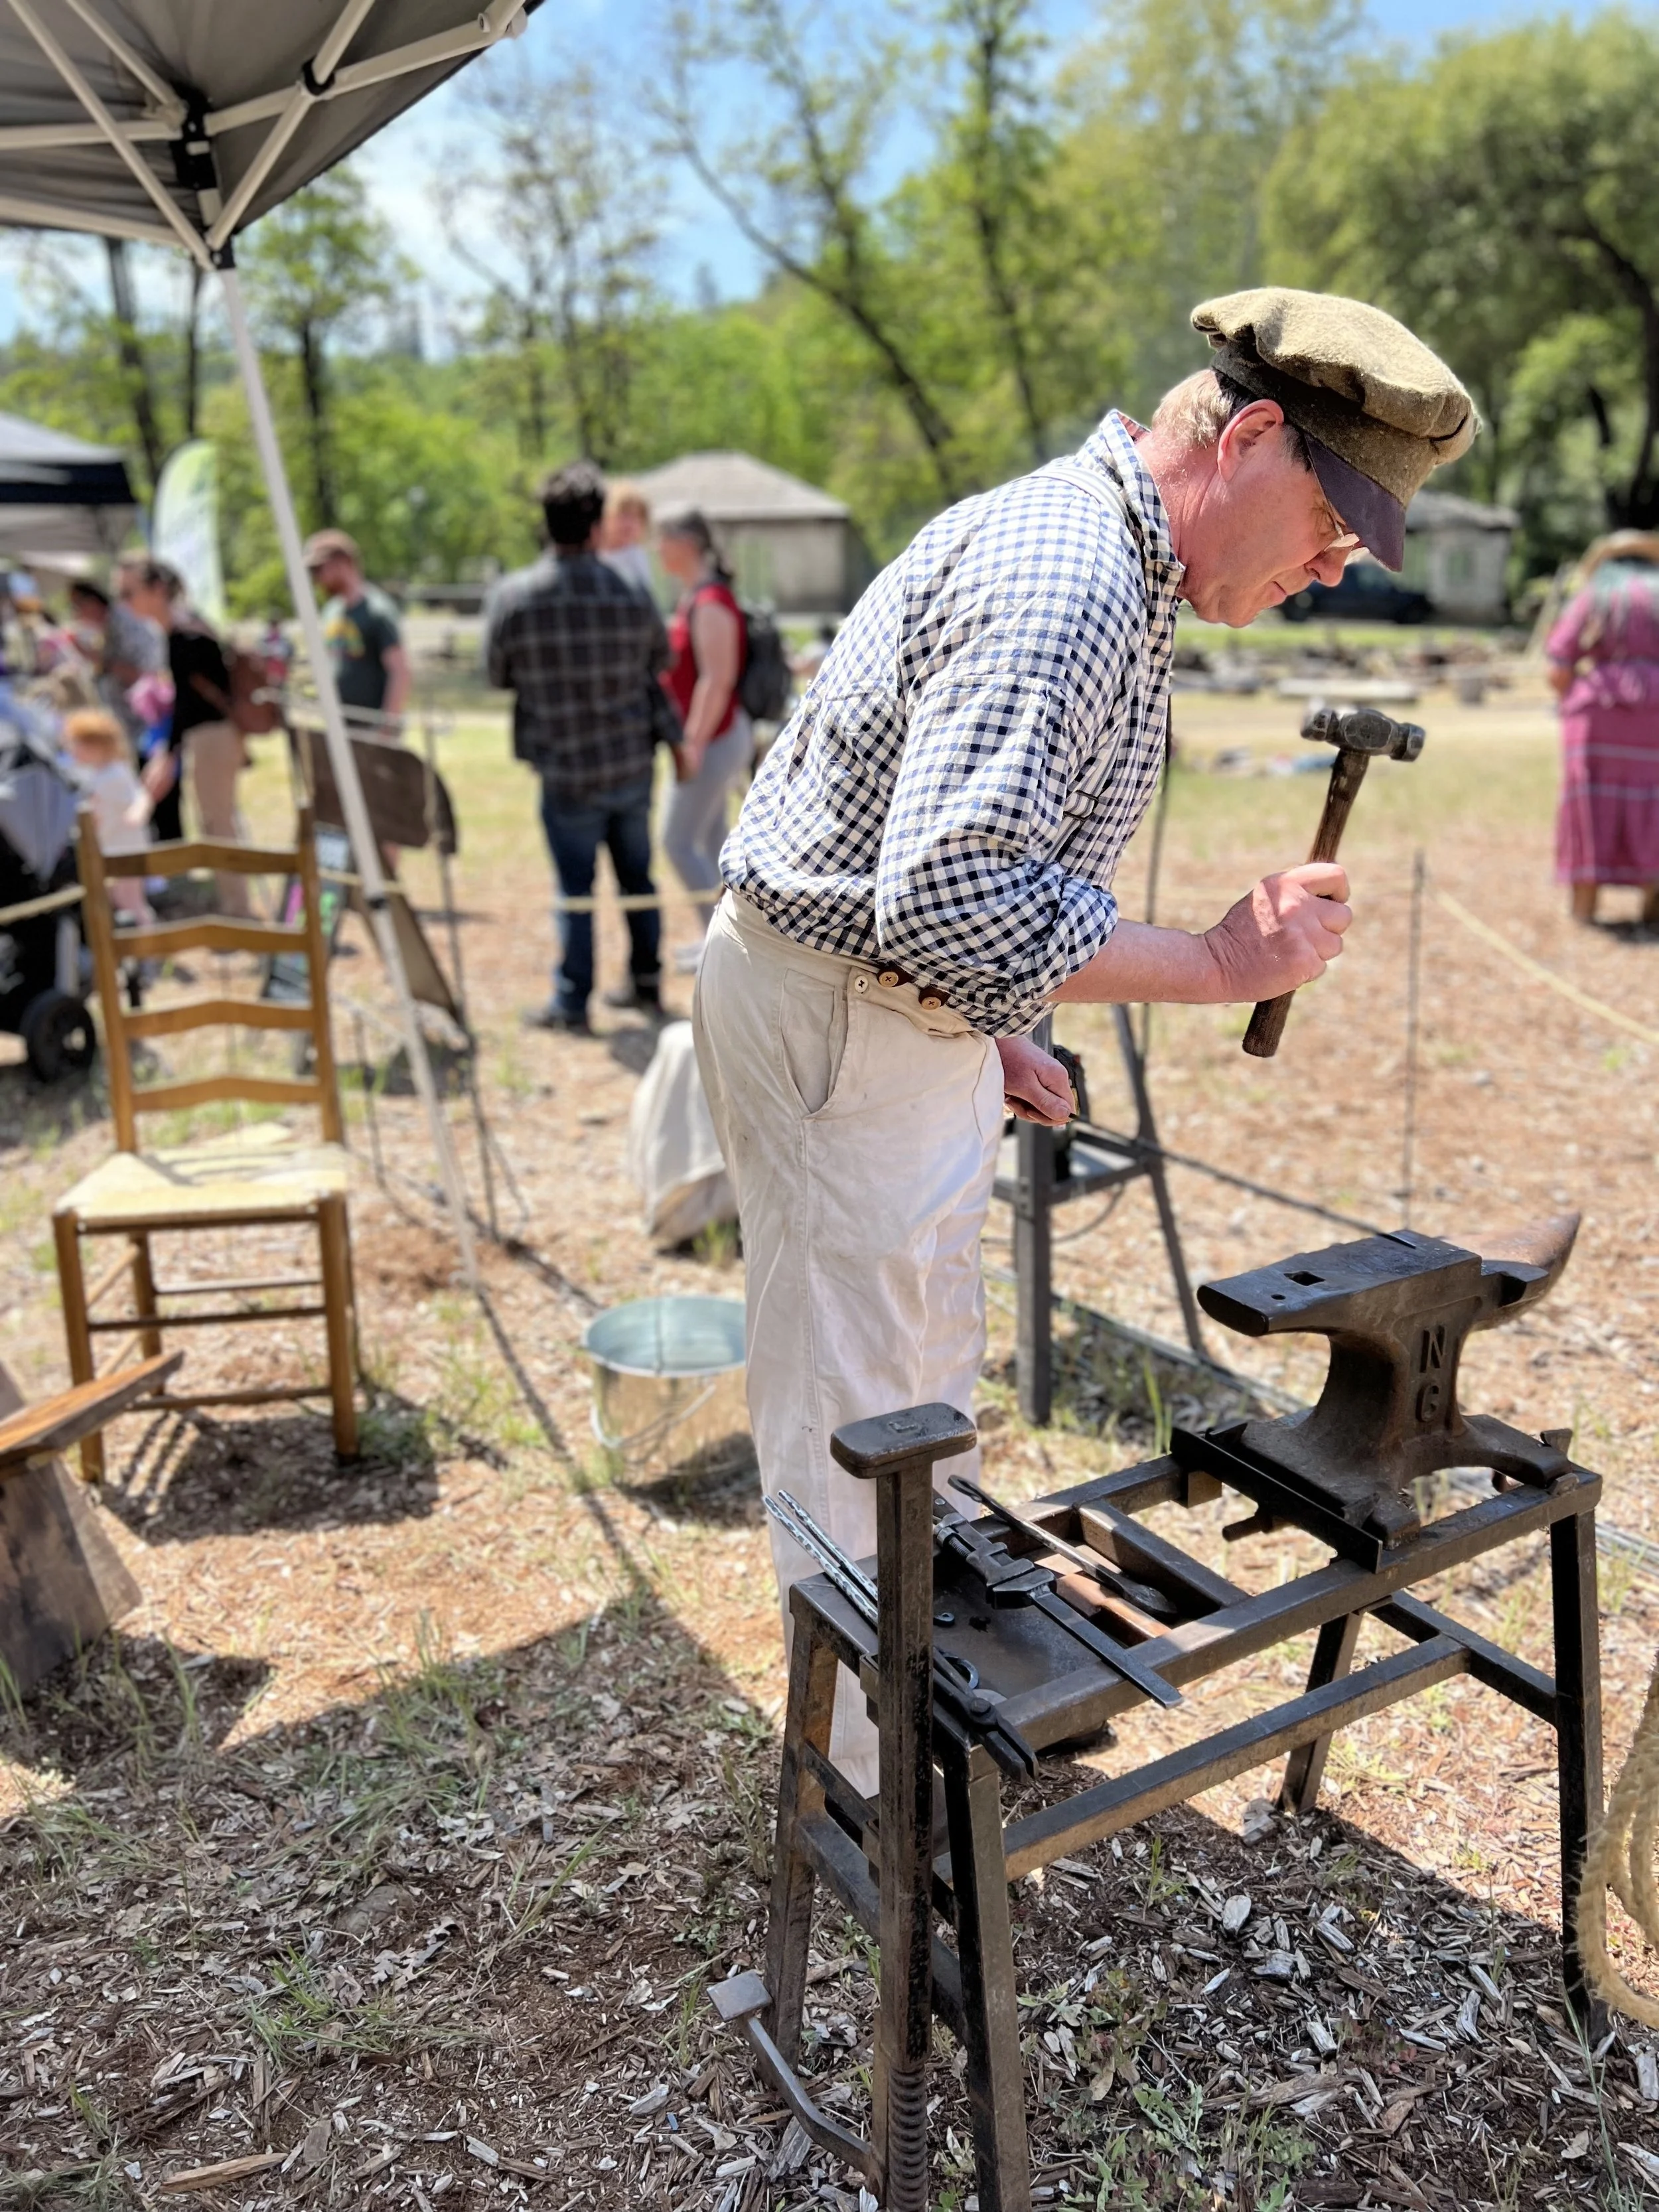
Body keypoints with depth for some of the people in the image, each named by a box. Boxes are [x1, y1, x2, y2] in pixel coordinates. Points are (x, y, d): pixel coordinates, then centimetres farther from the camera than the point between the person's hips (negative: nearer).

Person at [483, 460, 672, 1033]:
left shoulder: (512, 596, -12)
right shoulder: (630, 594, -8)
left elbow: (496, 675, 1)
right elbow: (661, 660, 9)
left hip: (568, 773, -2)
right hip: (633, 764, 2)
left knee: (575, 889, 6)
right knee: (637, 878, 17)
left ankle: (572, 1003, 13)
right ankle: (646, 982, 28)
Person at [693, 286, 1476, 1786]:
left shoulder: (1095, 550, 12)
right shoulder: (1063, 581, -24)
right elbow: (950, 896, -33)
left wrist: (993, 1029, 17)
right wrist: (1221, 961, -25)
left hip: (910, 1012, 11)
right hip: (832, 1023, -11)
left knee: (931, 1369, 22)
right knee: (855, 1415, 1)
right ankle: (878, 1787, 18)